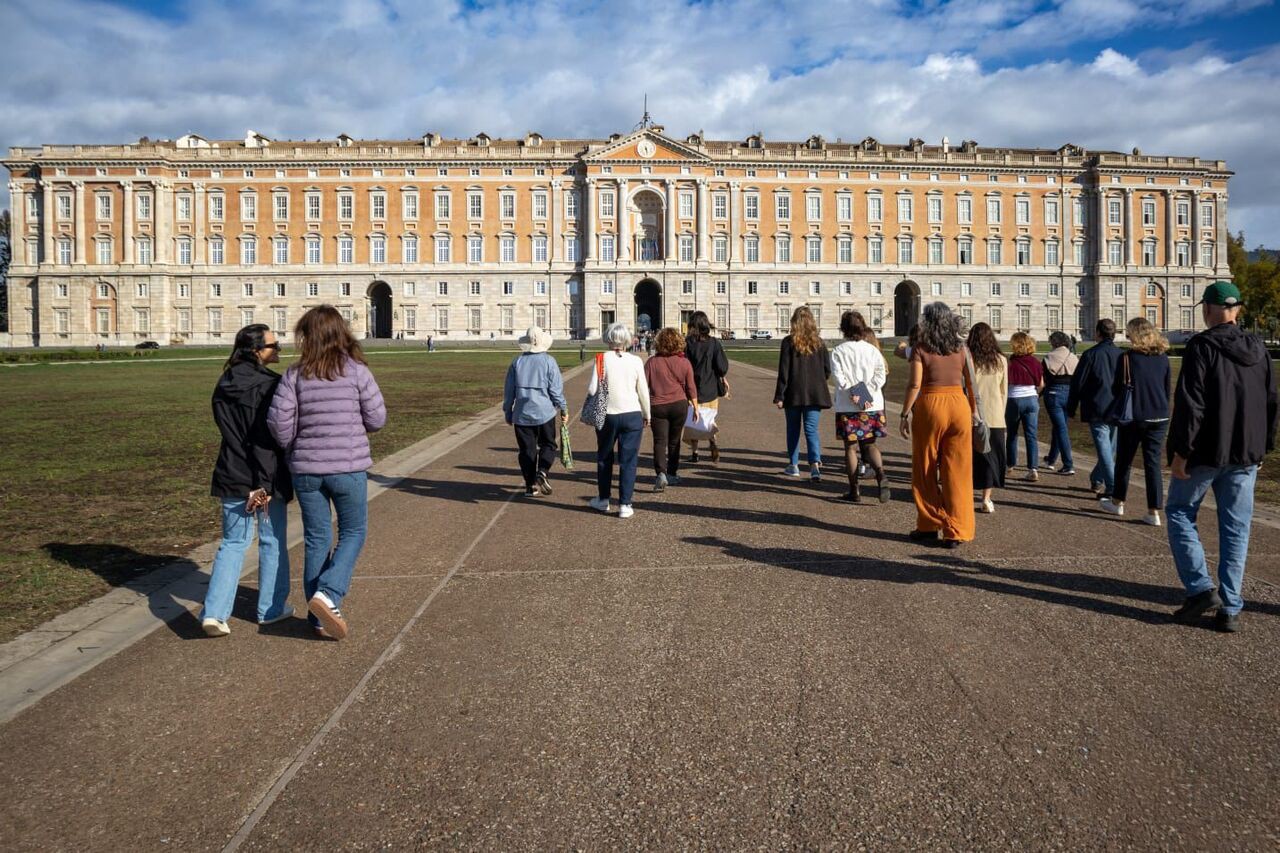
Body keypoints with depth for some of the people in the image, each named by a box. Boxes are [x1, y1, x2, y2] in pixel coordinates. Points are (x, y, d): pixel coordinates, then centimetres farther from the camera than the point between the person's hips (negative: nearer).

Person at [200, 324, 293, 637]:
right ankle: (271, 608, 22)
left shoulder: (223, 386, 6)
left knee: (233, 542, 12)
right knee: (273, 542, 11)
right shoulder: (269, 385, -16)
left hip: (232, 476, 5)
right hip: (268, 477, -5)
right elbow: (269, 437, -21)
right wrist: (266, 482, -21)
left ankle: (214, 611, 1)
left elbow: (227, 429, 12)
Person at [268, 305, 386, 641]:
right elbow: (377, 418, -5)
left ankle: (320, 618, 19)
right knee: (353, 532, 13)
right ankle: (327, 594, -7)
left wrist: (293, 444, 12)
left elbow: (278, 420, -8)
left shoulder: (295, 374, -4)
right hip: (348, 467, -2)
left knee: (316, 538, 13)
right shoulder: (356, 371, -7)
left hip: (306, 469, 2)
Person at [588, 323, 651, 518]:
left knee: (604, 458, 18)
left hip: (607, 415, 0)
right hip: (632, 415, 0)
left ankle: (603, 500, 29)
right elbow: (643, 391, 1)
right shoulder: (636, 361, -5)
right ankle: (624, 505, 5)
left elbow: (592, 389, -12)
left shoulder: (602, 359, -8)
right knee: (628, 460, 6)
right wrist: (647, 415, 14)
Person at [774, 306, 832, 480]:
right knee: (811, 428, 0)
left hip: (794, 393, -2)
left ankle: (793, 465, 22)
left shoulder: (788, 342, -7)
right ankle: (815, 463, -20)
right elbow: (827, 370, 6)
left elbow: (783, 371, -8)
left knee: (793, 429, 14)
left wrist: (779, 396, -6)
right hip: (815, 394, 2)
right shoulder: (819, 342, 2)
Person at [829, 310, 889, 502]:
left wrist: (853, 394, -11)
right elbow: (881, 375, -4)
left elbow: (839, 377, -14)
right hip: (873, 406, 2)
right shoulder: (872, 349, 5)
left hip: (847, 407, -2)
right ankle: (880, 474, -15)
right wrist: (866, 394, -8)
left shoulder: (838, 351, -3)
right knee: (870, 444, 12)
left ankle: (854, 491, 7)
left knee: (851, 447, 6)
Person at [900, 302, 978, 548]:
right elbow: (972, 381, 7)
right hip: (959, 404, 3)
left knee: (925, 470, 12)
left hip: (930, 406, -3)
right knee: (957, 472, 6)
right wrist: (974, 410, 17)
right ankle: (956, 532, 7)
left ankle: (930, 526, 18)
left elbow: (915, 384, -9)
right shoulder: (960, 347, 8)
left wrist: (905, 414, -5)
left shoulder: (920, 347, -2)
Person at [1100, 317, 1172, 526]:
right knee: (1153, 463, 5)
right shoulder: (1163, 358, 2)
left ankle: (1117, 503, 27)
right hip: (1159, 418, 4)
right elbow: (1169, 389, 9)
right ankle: (1154, 512, 3)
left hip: (1133, 417, -4)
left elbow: (1117, 389, -7)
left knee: (1124, 461, 13)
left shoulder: (1127, 357, -11)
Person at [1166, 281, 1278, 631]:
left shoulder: (1201, 347, -11)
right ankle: (1230, 609, 11)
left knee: (1180, 513, 11)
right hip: (1246, 456, 6)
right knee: (1236, 529, 9)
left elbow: (1190, 403, -17)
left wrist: (1181, 451, -13)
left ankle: (1201, 588, -1)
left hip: (1205, 452, -6)